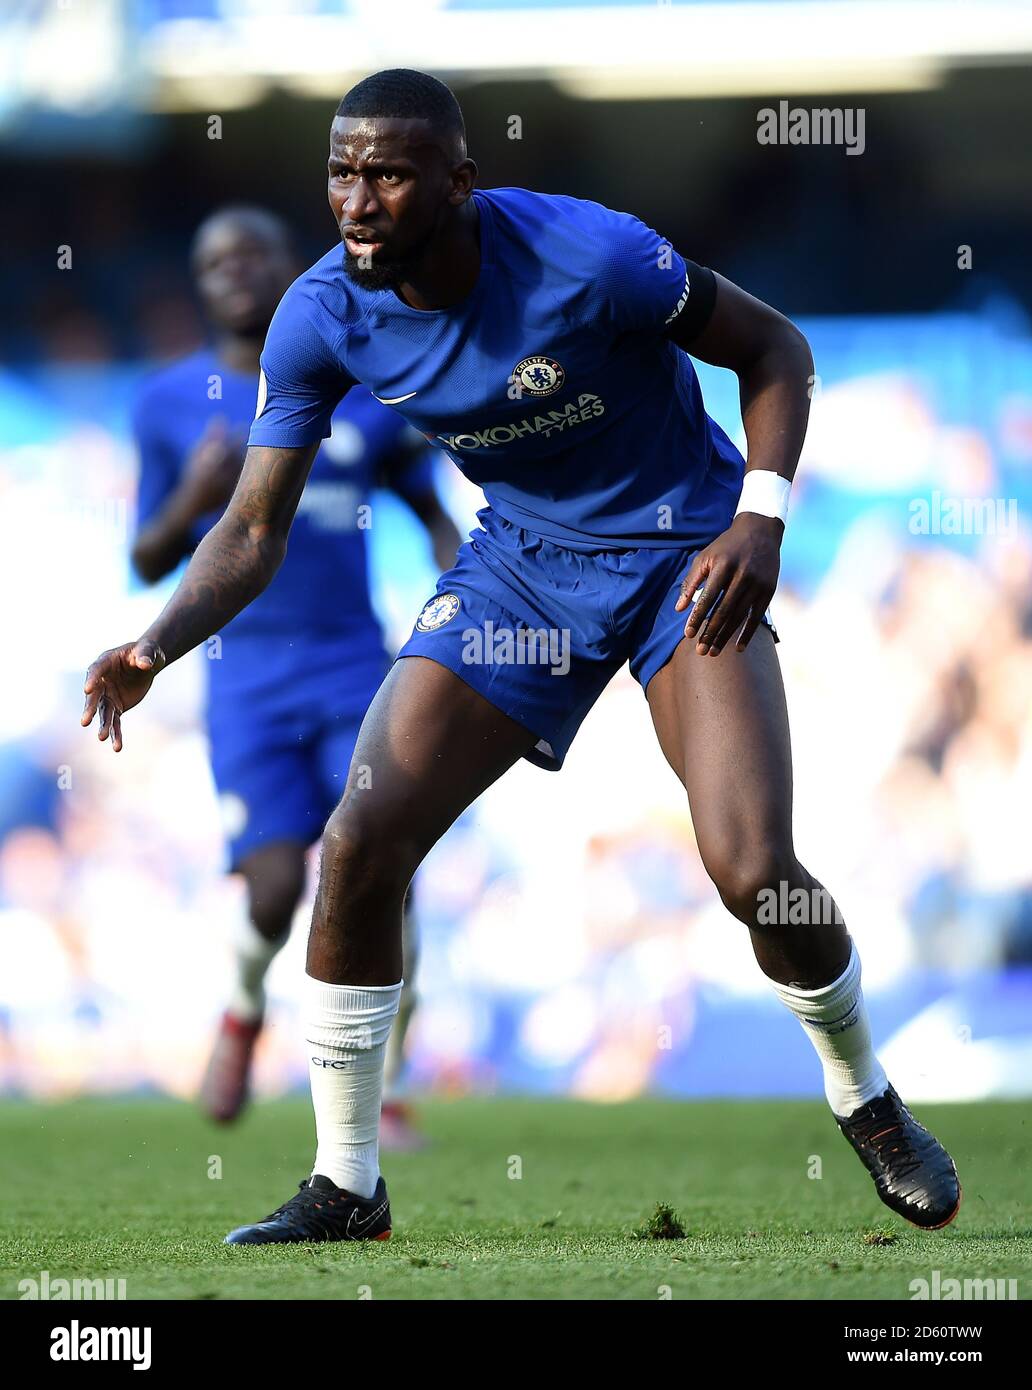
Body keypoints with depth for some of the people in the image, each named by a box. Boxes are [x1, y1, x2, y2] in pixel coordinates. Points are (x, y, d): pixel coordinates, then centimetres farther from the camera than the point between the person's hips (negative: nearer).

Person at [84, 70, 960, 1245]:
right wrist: (157, 644, -28)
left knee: (753, 871, -19)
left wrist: (760, 520, -25)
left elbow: (772, 349, -12)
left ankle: (868, 1104, 12)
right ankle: (345, 1186, 5)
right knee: (360, 844, -10)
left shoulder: (589, 257, -27)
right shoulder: (323, 317, -15)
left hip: (683, 551, -4)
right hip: (521, 560, 4)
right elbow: (255, 528, -10)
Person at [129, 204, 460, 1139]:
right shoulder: (174, 404, 3)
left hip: (357, 672, 1)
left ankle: (383, 1094, 1)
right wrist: (192, 501, -14)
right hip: (247, 680, -1)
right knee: (276, 892, -14)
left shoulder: (372, 390, 3)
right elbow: (149, 564, 6)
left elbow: (433, 513, 16)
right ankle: (245, 1008, 21)